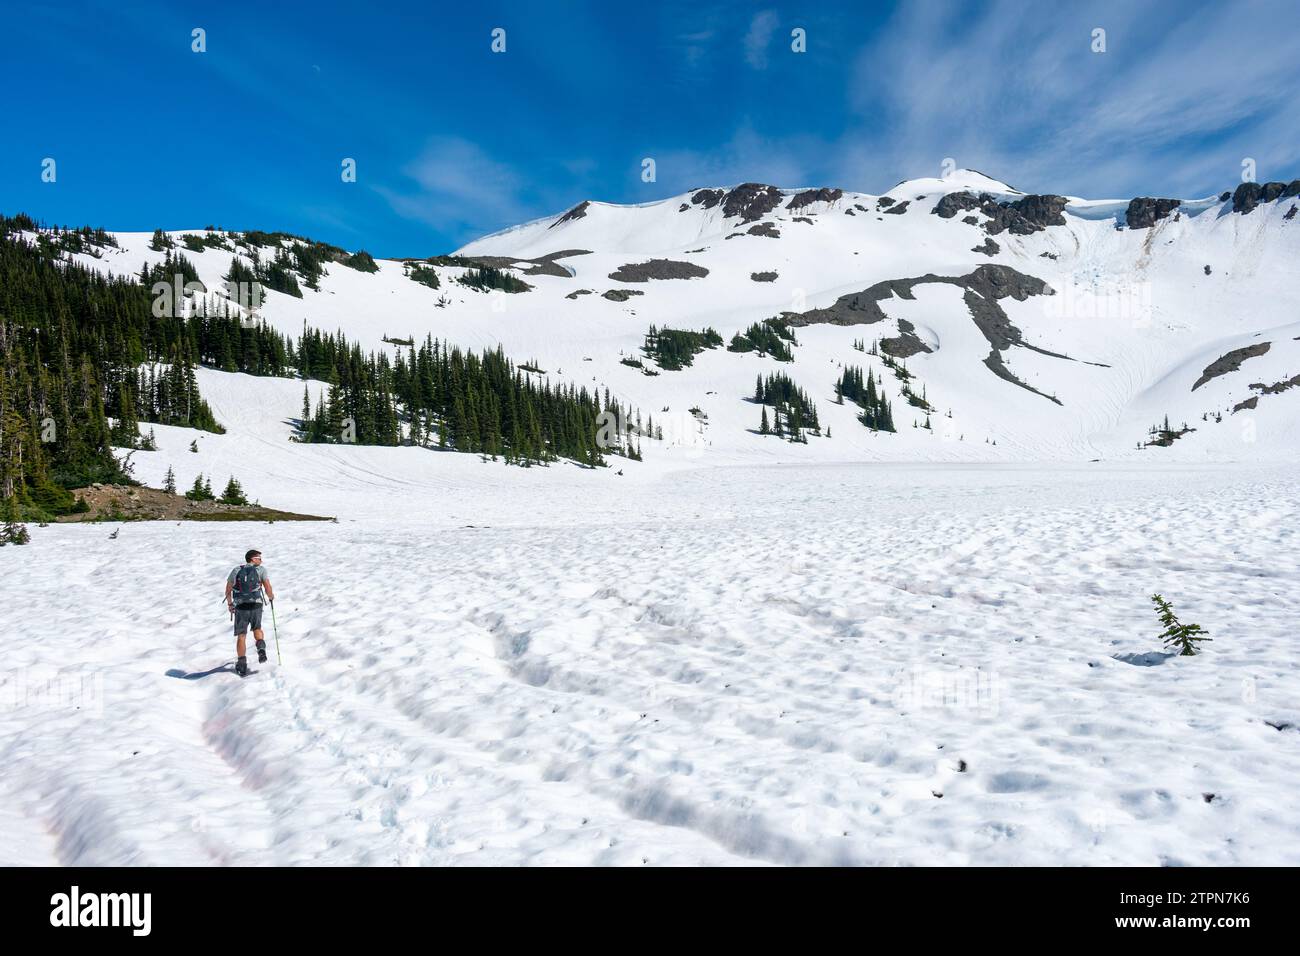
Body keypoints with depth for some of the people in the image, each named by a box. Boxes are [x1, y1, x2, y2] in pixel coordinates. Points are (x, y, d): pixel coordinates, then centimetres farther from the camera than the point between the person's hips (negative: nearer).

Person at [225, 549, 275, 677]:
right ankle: (261, 648, -3)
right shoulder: (261, 570, 7)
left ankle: (242, 665, 1)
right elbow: (268, 588, 0)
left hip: (240, 606, 1)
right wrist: (271, 597, 20)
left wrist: (229, 604, 31)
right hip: (256, 604, -1)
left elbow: (228, 591, 16)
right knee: (257, 629, 24)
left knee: (241, 636, 8)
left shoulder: (236, 570, 15)